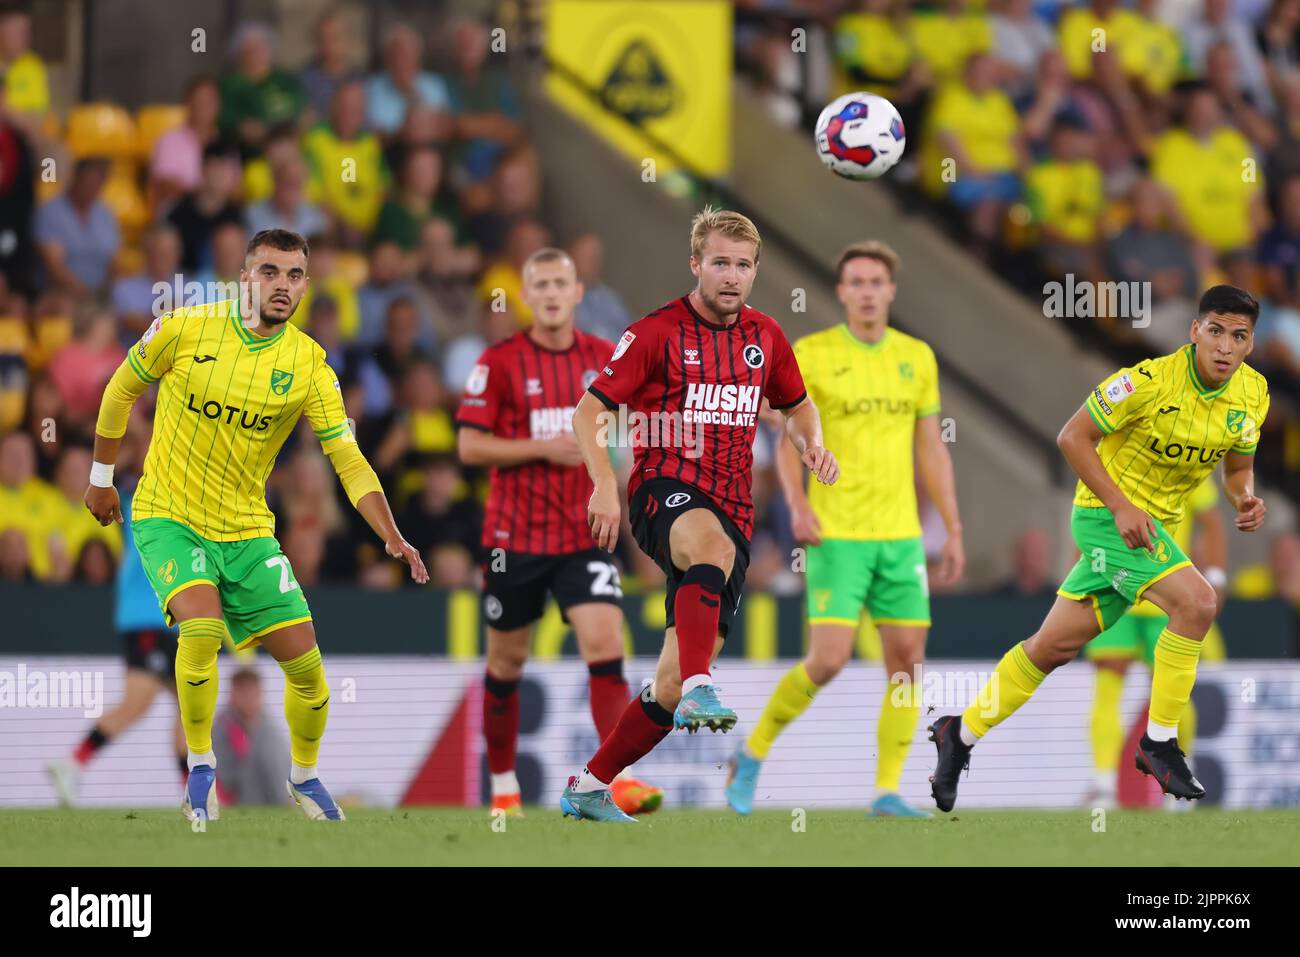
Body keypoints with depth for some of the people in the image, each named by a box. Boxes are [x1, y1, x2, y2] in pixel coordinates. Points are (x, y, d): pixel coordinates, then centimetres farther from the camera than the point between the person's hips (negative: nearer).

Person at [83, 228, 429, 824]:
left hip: (248, 530, 3)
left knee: (306, 665, -1)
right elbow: (122, 389, 5)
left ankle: (304, 777, 27)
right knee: (202, 628, -29)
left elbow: (348, 460, -10)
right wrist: (102, 477, 12)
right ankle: (200, 767, -7)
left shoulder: (308, 364, -7)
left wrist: (392, 538, -22)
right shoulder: (185, 329, -11)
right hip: (167, 517, -3)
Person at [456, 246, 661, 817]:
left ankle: (621, 777, -21)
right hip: (514, 535, -1)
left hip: (584, 534, 2)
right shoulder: (500, 362, -5)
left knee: (605, 645, -16)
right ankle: (503, 788, 24)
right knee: (506, 663, 9)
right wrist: (544, 448, -18)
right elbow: (469, 446, -9)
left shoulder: (603, 358, 5)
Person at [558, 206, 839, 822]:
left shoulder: (765, 336, 11)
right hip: (664, 489, -5)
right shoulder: (657, 333, -3)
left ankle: (589, 789, 12)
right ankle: (699, 692, -56)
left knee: (676, 677, -1)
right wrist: (604, 485, -18)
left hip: (732, 509, 5)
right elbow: (589, 411, -3)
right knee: (711, 541, -43)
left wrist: (811, 443, 6)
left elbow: (796, 405, 29)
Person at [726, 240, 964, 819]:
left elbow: (931, 449, 15)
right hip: (836, 533, -4)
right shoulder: (812, 354, -2)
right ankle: (752, 756, 8)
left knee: (908, 659, -1)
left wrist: (953, 531, 11)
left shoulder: (917, 357, 10)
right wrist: (797, 504, -18)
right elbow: (788, 442, -1)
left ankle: (887, 792, 6)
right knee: (829, 659, -12)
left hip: (901, 533, 5)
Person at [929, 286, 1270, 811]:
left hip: (1156, 525, 7)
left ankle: (961, 733, 27)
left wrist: (1245, 498, -10)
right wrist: (1120, 505, -22)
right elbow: (1073, 437, -15)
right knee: (1196, 600, -26)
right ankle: (1159, 742, -14)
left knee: (1056, 645, 12)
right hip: (1107, 513, -7)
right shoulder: (1151, 379, -21)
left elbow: (1237, 468, 14)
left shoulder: (1253, 394, -1)